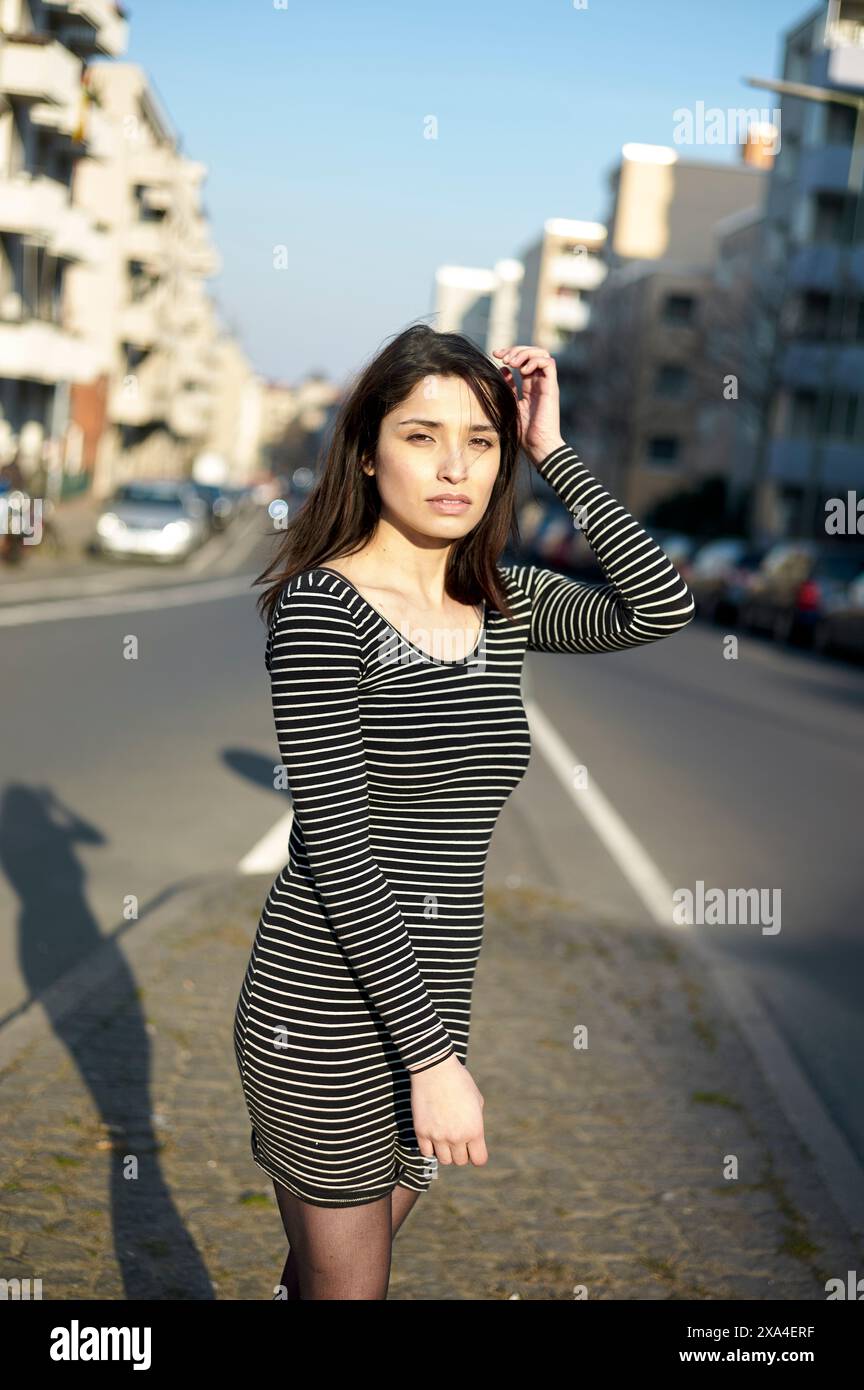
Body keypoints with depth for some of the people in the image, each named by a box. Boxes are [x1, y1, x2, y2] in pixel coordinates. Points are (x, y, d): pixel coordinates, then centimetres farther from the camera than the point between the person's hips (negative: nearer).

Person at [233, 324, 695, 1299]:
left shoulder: (504, 605, 7)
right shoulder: (322, 606, -14)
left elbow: (662, 606, -5)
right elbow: (337, 850, -19)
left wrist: (552, 453, -5)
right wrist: (434, 1054, -20)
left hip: (426, 997, 6)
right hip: (327, 1016, -6)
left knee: (327, 1271, 21)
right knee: (343, 1281, 8)